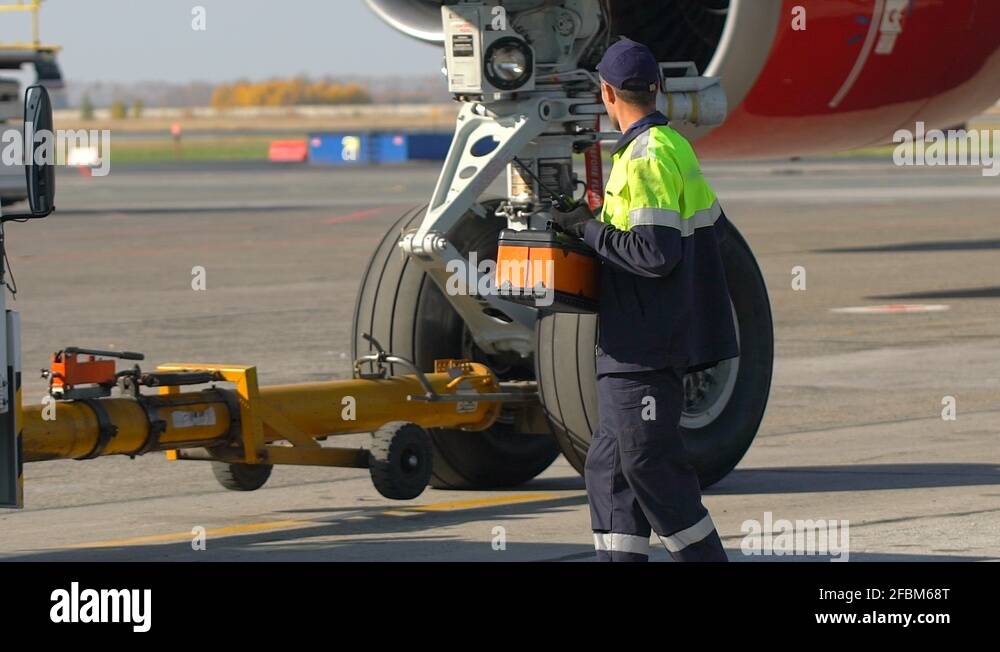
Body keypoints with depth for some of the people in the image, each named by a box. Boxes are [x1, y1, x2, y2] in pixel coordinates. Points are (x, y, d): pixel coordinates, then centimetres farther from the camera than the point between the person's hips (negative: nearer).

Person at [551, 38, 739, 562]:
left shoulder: (645, 157, -17)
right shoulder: (675, 146, 14)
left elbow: (657, 253, -23)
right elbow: (713, 226, 21)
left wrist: (590, 229, -13)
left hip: (644, 346, -10)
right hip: (641, 344, 10)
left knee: (649, 465, -6)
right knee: (609, 467, 11)